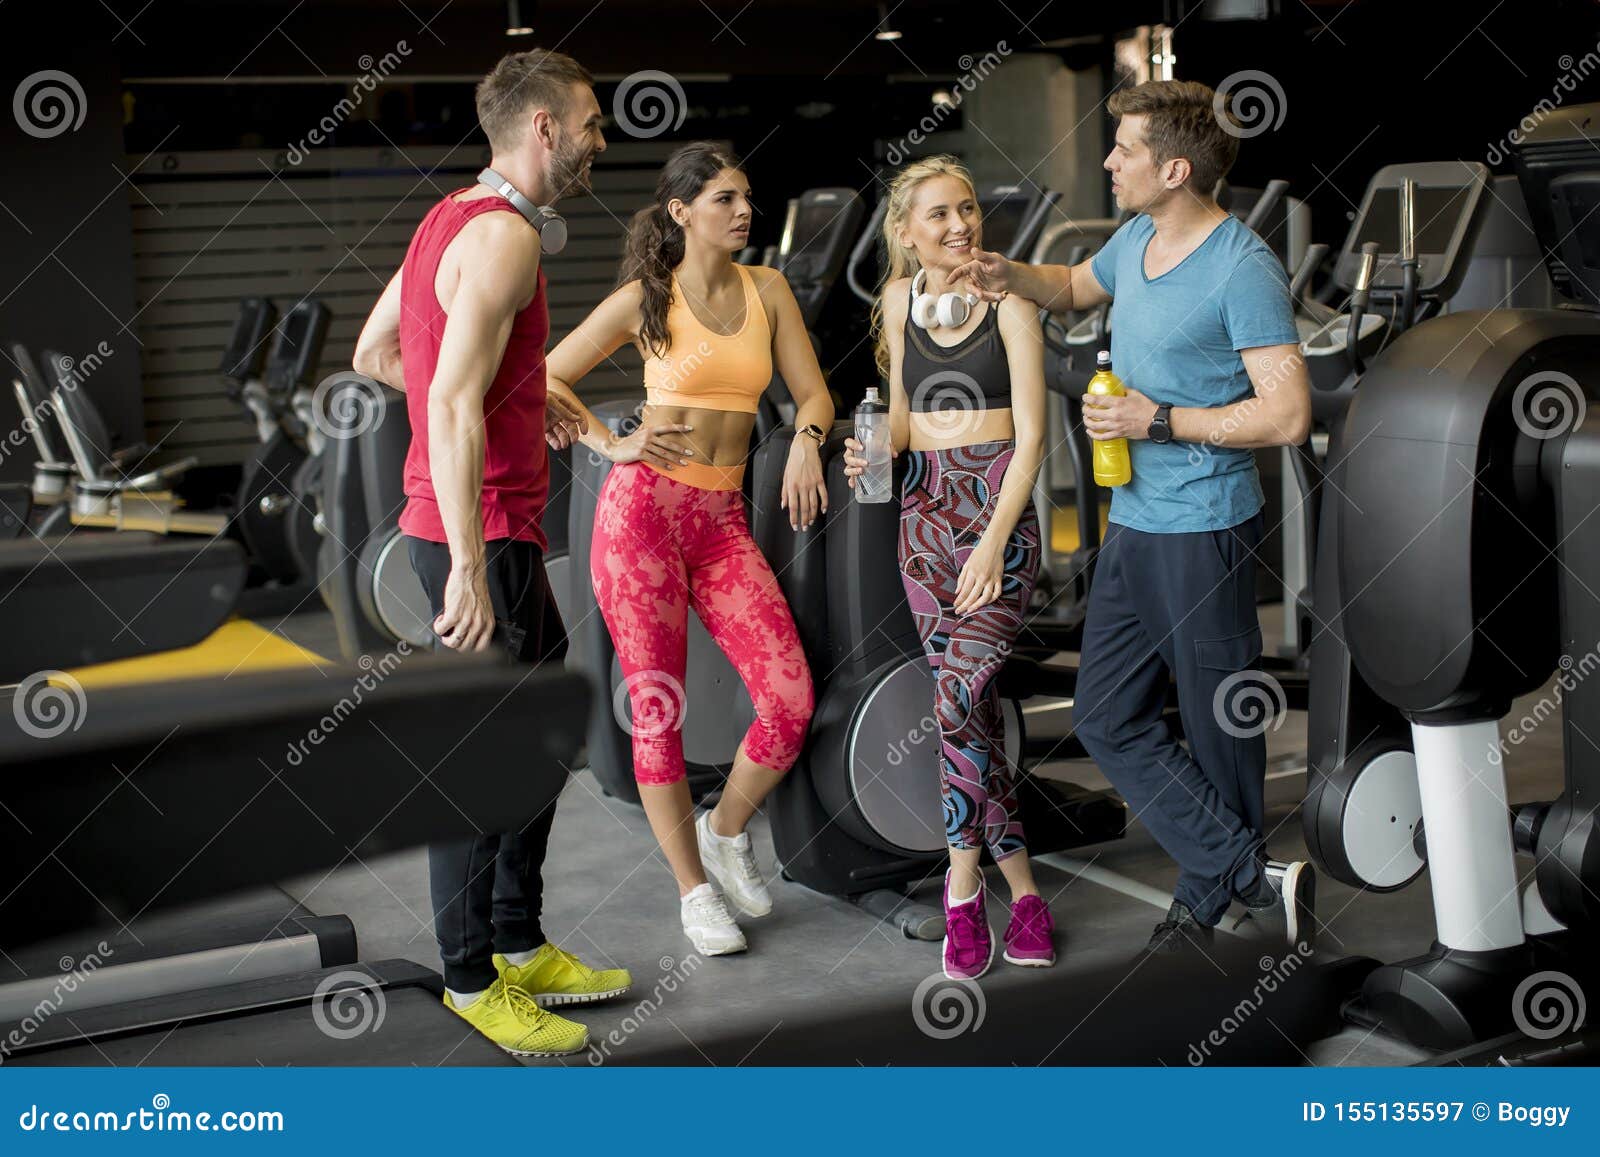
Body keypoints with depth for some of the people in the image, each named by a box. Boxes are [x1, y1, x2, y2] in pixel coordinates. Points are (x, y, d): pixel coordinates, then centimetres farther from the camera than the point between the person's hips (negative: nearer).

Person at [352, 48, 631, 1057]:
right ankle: (474, 981, 11)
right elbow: (453, 409, -26)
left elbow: (373, 355, 21)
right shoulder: (504, 237, -18)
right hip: (482, 531, -11)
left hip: (482, 525, 11)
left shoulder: (456, 218, 13)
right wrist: (469, 569, -28)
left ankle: (521, 945, 29)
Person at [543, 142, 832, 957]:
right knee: (658, 709, -1)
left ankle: (725, 830, 20)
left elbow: (812, 390, 9)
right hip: (643, 508, -3)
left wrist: (805, 440, -11)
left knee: (791, 700, -8)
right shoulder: (645, 300, 0)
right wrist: (610, 444, -4)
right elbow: (545, 380, 6)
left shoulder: (767, 290, 10)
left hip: (722, 521, 4)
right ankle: (694, 889, 14)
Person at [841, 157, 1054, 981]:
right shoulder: (900, 300, 9)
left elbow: (1030, 435, -8)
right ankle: (1020, 885, 10)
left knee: (959, 698, -15)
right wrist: (873, 449, -3)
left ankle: (963, 882, -1)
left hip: (998, 506, -4)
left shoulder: (1008, 299, -5)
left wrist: (994, 542, -16)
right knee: (972, 704, 3)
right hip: (926, 507, 5)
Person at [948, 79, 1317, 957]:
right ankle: (1254, 880, 9)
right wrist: (1012, 277, 11)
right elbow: (1077, 287, 32)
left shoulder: (1243, 268, -17)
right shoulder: (1135, 240, 9)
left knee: (1220, 727, 6)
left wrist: (1161, 421, -20)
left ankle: (1208, 898, 21)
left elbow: (1288, 415, -22)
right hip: (1130, 524, 9)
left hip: (1205, 533, -9)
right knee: (1107, 719, 6)